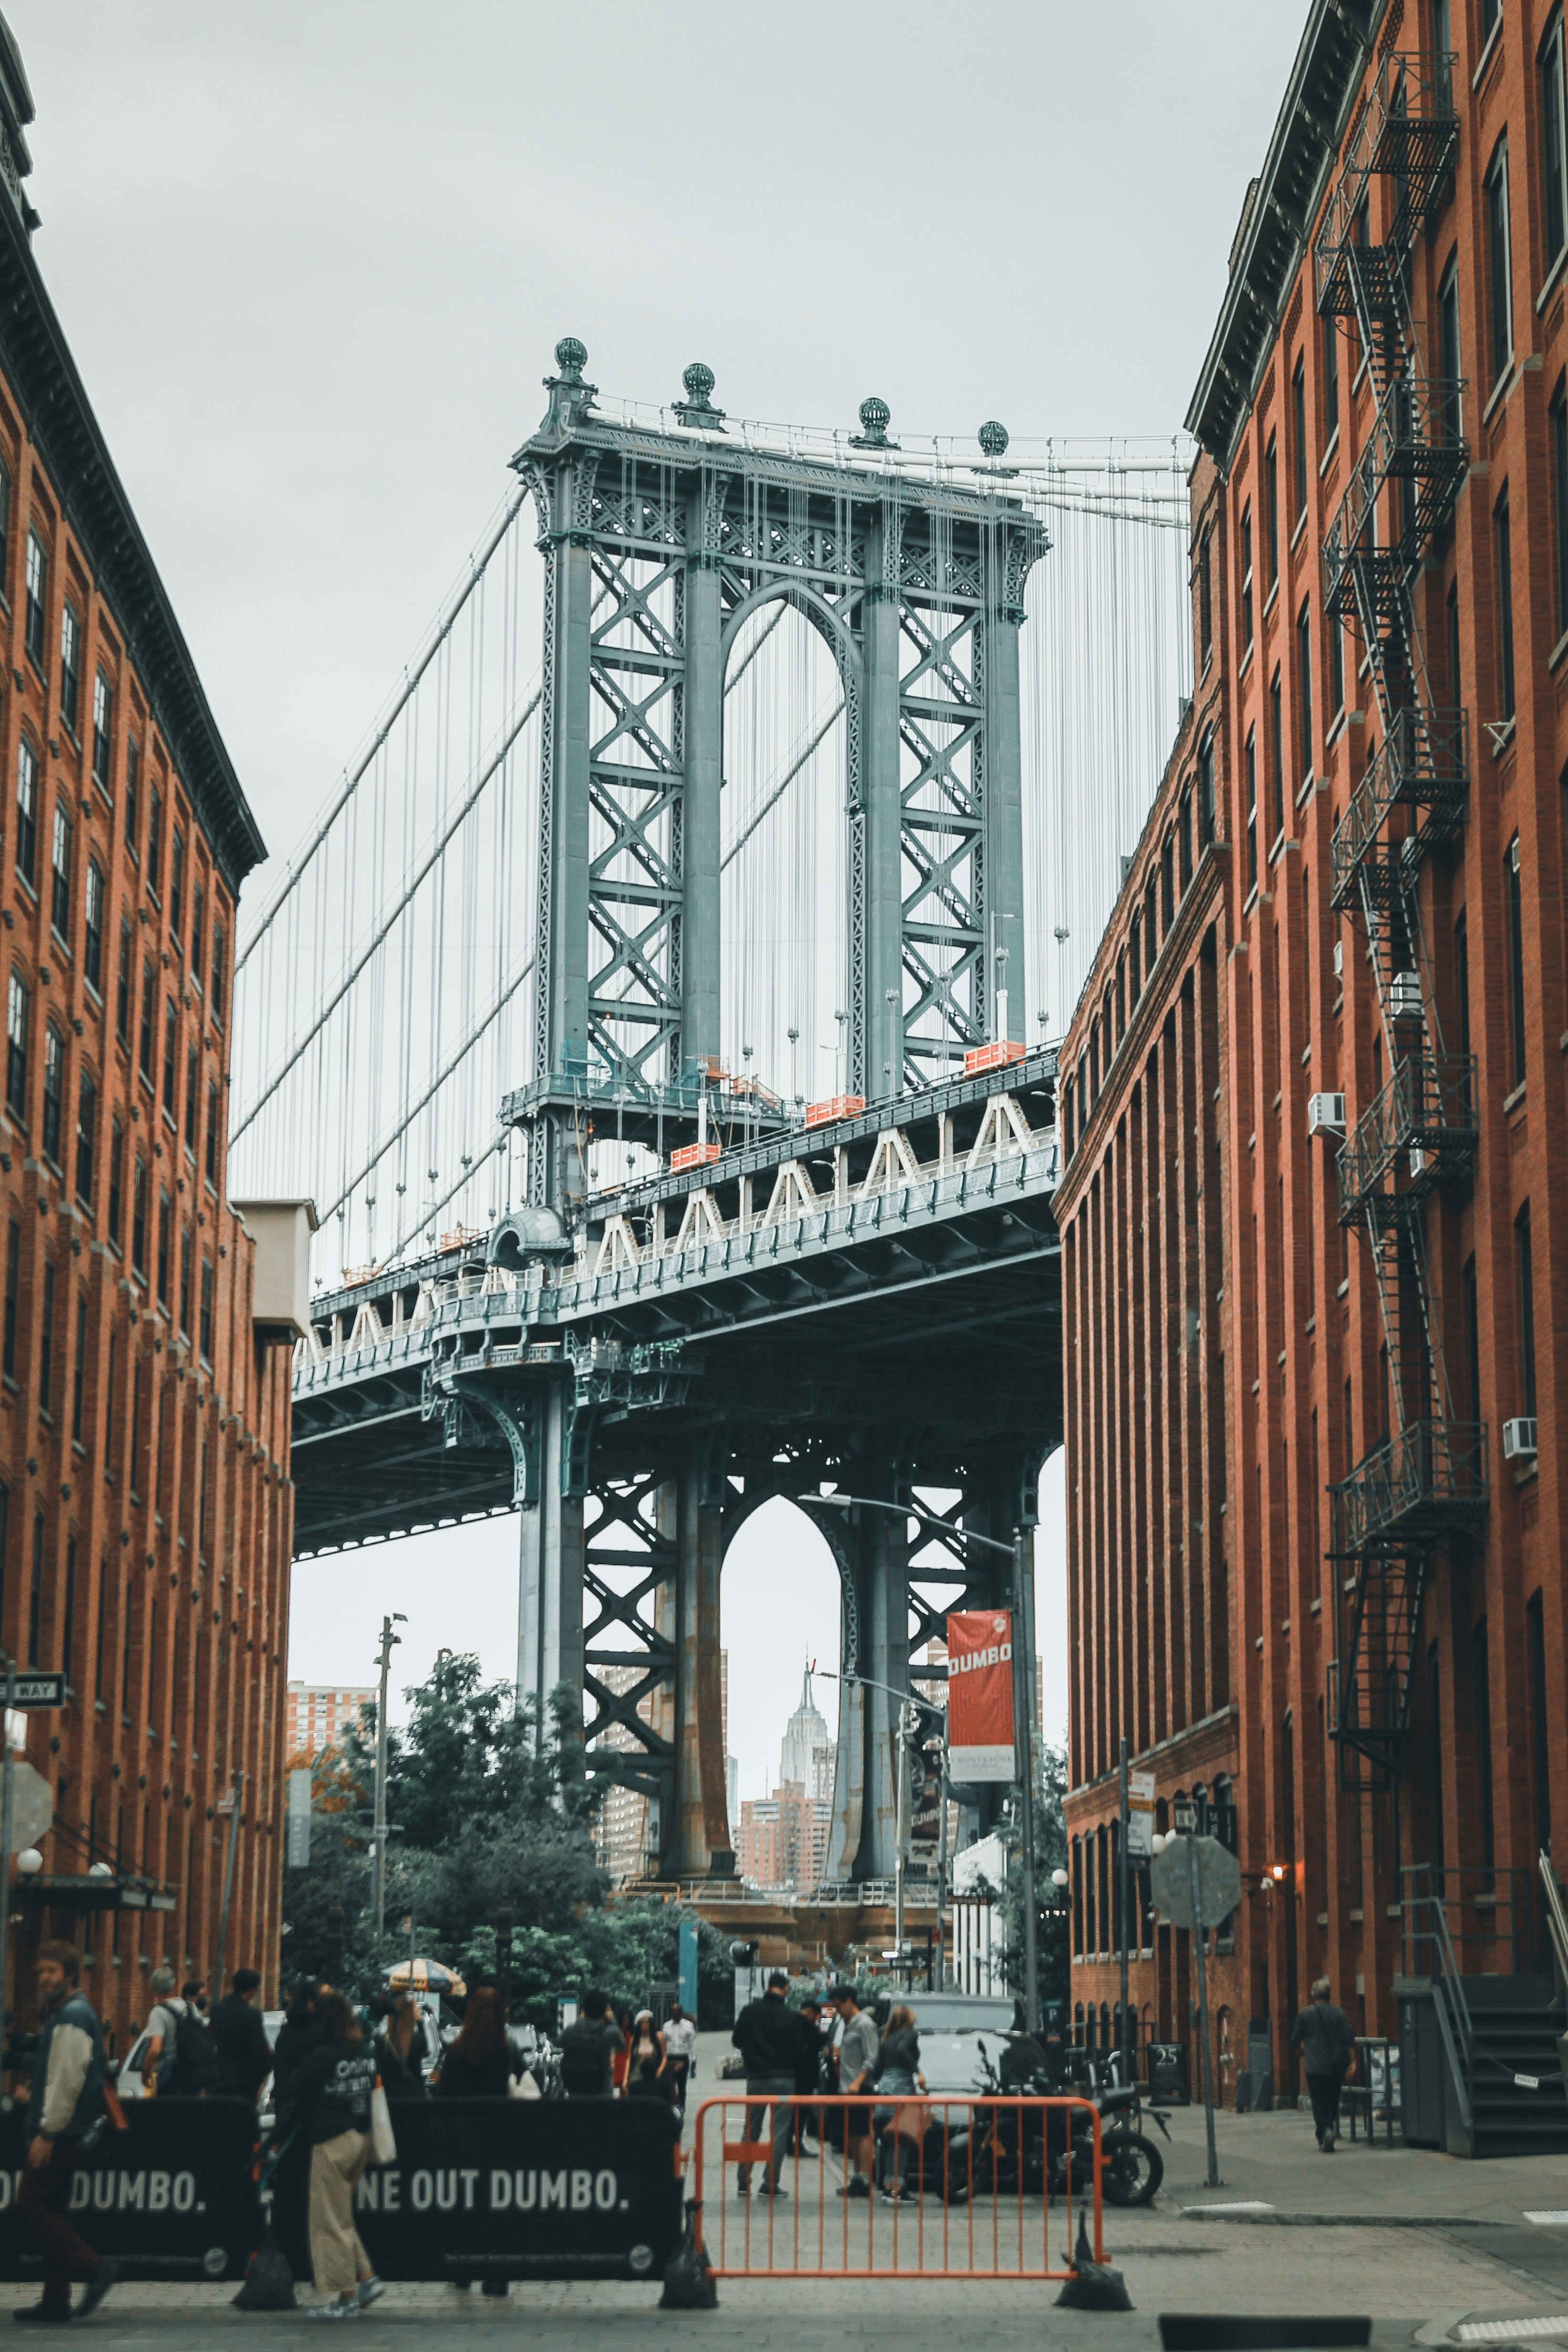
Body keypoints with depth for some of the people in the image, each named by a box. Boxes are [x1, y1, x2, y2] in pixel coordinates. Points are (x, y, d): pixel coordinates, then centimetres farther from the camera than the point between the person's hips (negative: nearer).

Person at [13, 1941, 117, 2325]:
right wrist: (35, 2095, 17)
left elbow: (68, 2078, -21)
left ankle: (94, 2266, -12)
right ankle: (56, 2300, 11)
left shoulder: (72, 2018, -15)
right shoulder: (61, 2013, 17)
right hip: (65, 2131, 10)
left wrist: (48, 2131, -20)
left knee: (30, 2206, -9)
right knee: (52, 2211, 10)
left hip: (60, 2131, -10)